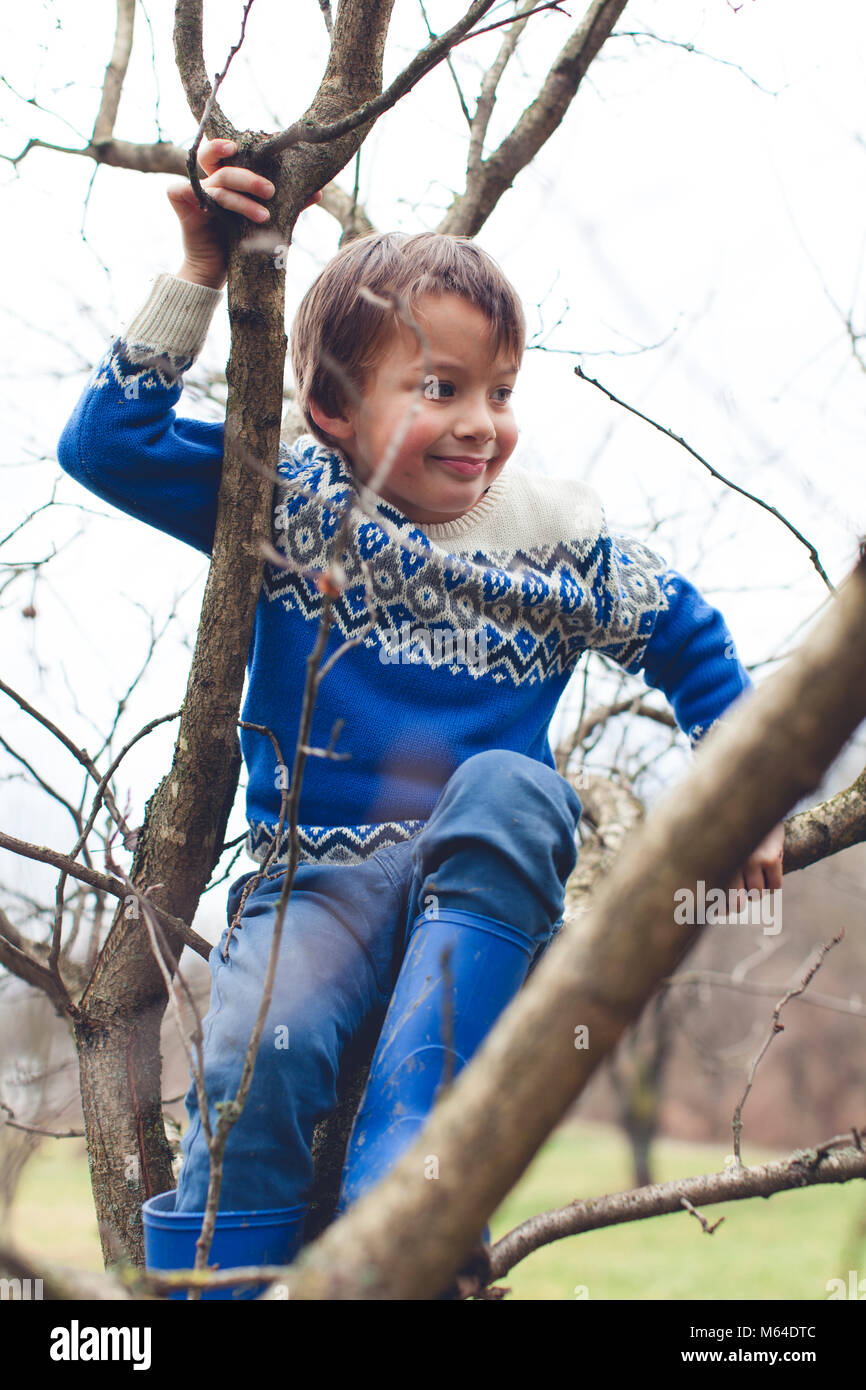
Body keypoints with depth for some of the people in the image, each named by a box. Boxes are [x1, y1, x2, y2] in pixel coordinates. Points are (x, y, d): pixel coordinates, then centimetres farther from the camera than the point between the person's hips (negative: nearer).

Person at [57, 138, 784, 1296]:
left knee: (511, 788, -34)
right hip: (316, 874, -1)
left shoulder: (558, 535, 4)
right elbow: (106, 444, -4)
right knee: (256, 1057, -32)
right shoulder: (286, 504, 3)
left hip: (483, 889, 1)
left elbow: (689, 641, 17)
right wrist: (197, 280, -12)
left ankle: (401, 1175, -37)